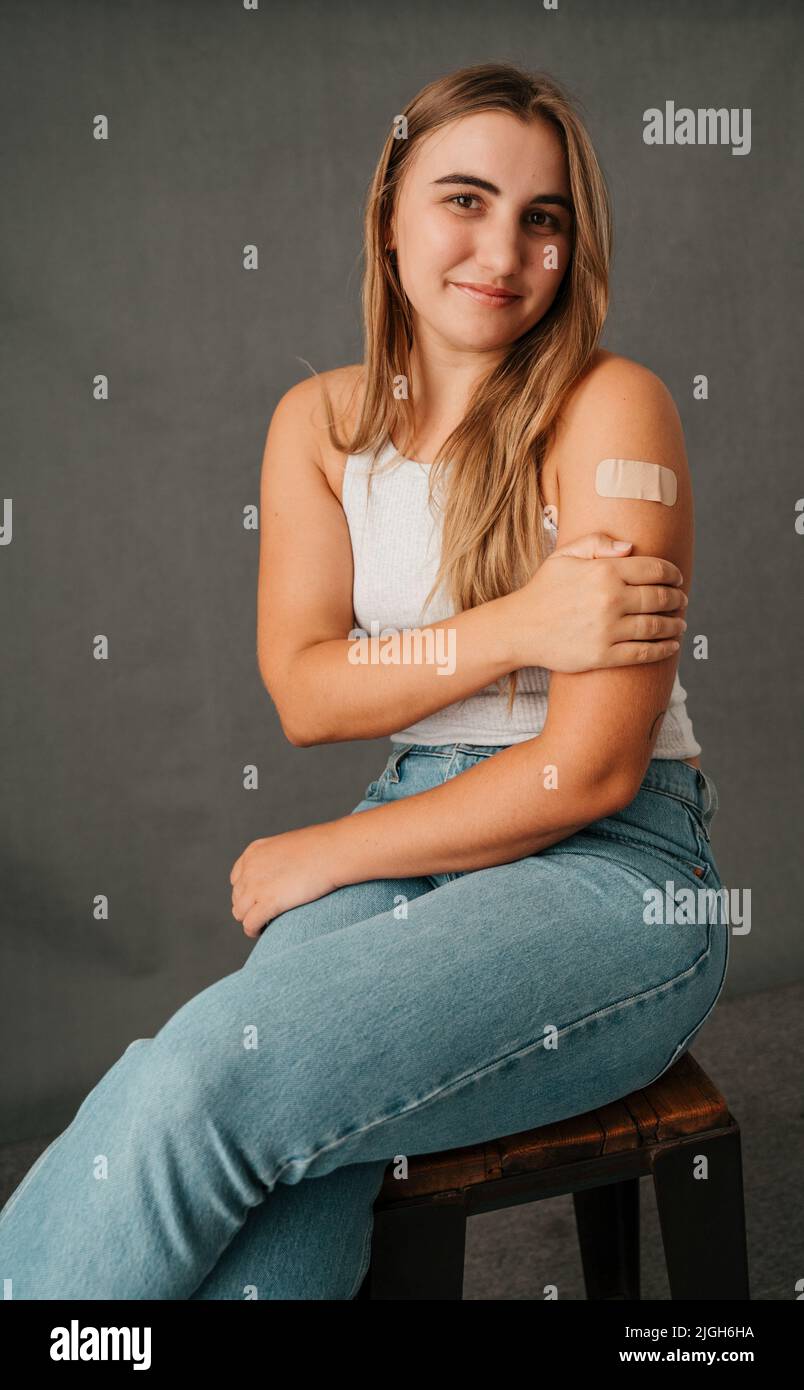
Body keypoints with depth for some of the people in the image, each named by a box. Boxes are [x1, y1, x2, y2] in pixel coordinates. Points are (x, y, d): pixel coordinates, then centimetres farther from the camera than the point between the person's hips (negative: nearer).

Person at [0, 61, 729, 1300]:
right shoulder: (320, 421, 7)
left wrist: (322, 856, -8)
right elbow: (304, 695, -1)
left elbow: (591, 768, -14)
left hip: (614, 870, -3)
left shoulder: (610, 406, -9)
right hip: (416, 837, 4)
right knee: (272, 1206, -25)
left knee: (201, 1081, -23)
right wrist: (516, 627, -17)